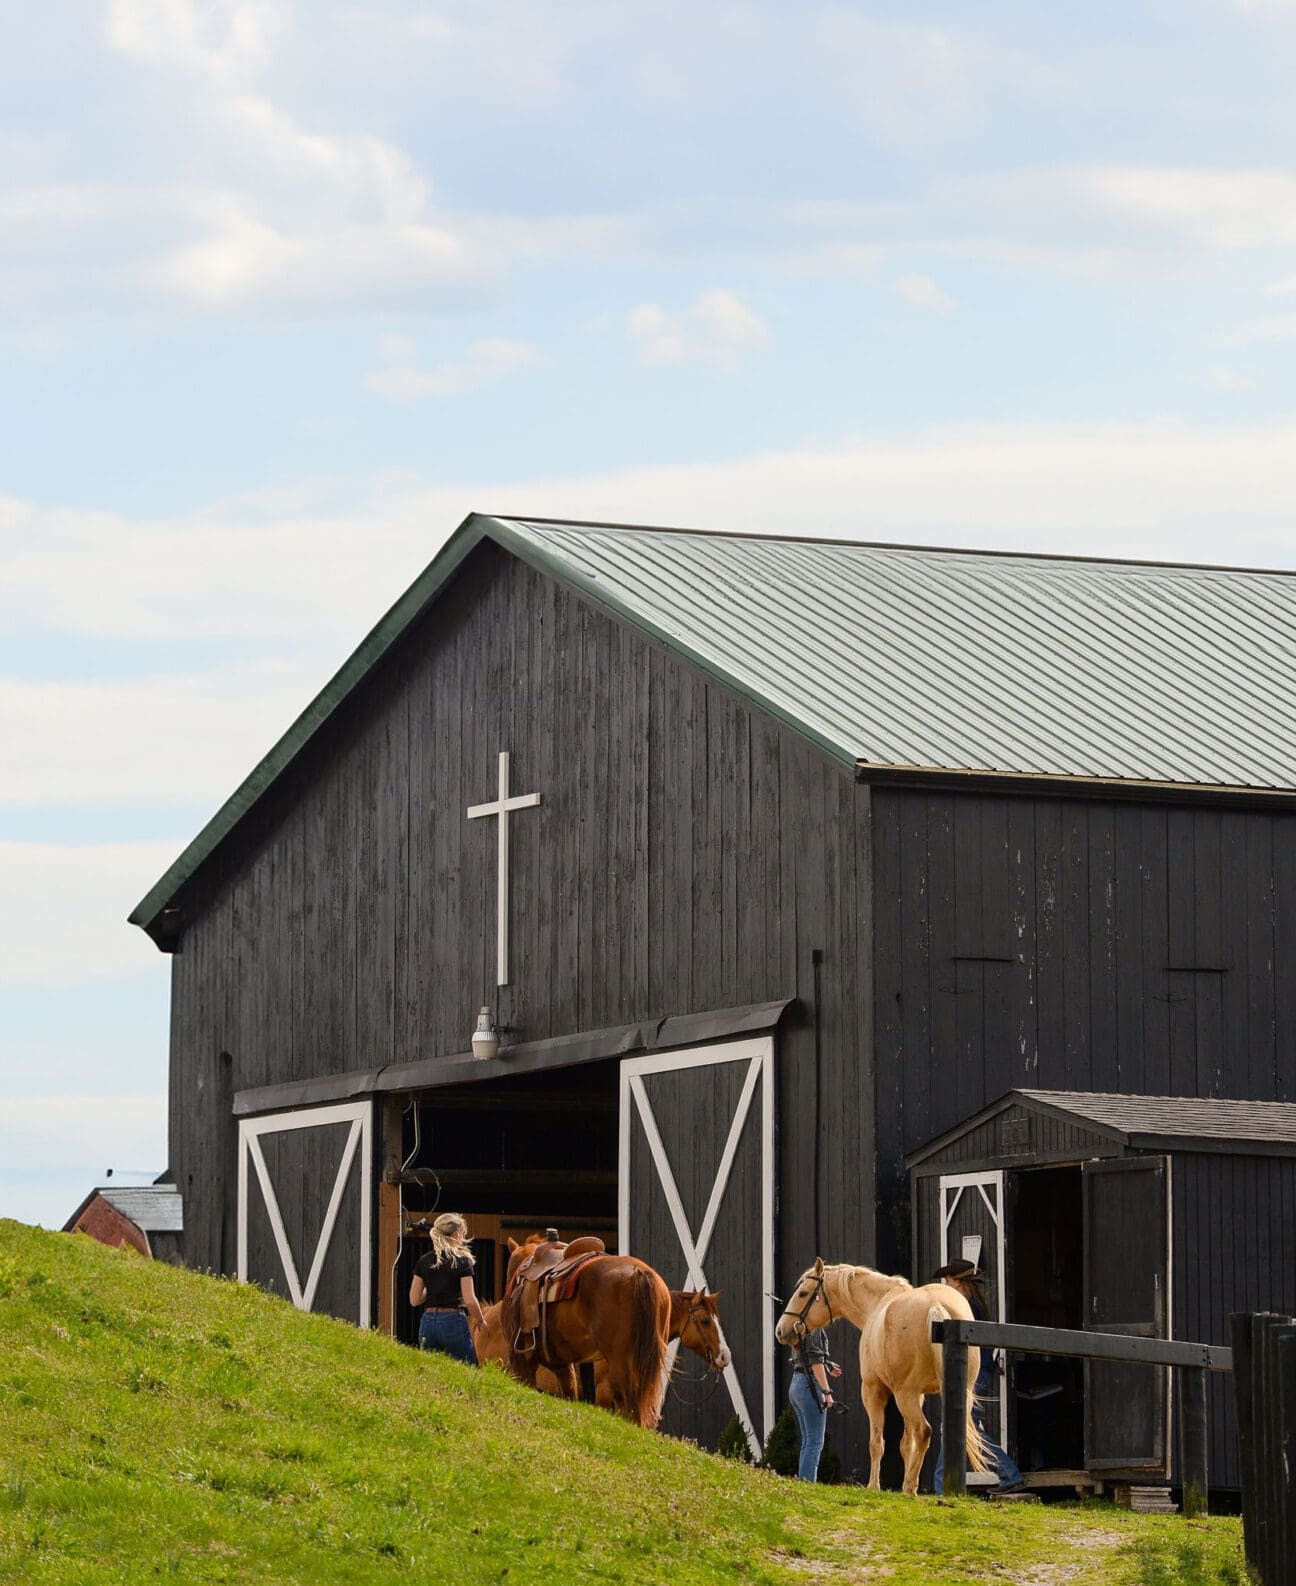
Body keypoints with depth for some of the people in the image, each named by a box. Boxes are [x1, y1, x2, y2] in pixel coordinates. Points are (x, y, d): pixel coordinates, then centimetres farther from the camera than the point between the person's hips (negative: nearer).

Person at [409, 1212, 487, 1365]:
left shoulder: (424, 1261, 6)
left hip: (428, 1323, 5)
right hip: (453, 1320, -5)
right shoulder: (462, 1260, -6)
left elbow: (414, 1300, 7)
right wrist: (480, 1320, 7)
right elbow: (470, 1300, -10)